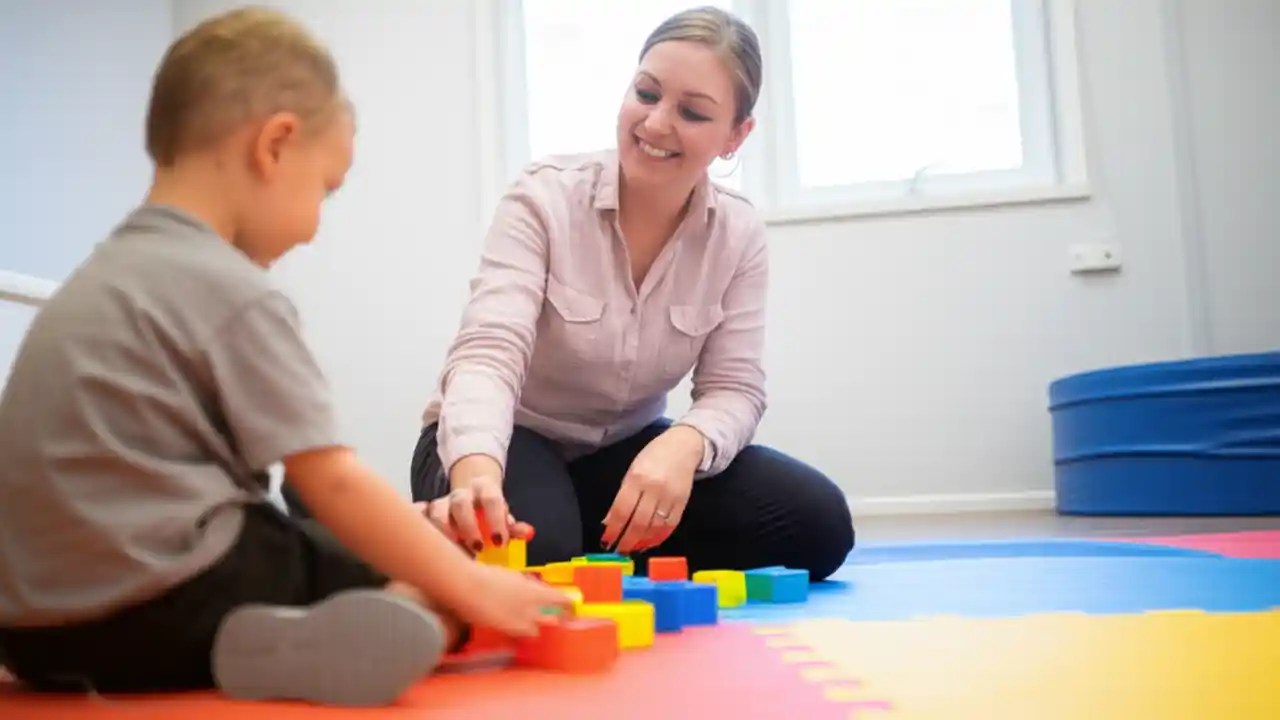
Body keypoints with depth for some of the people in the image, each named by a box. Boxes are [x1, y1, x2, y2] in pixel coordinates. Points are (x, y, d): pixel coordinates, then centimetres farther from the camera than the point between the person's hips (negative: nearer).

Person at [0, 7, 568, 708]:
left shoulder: (104, 274, 14)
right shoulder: (232, 291, -14)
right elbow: (332, 485, -14)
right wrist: (471, 587, -5)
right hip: (163, 607, -9)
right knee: (437, 593, -1)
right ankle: (309, 645, -23)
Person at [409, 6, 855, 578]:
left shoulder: (739, 236, -8)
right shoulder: (544, 198, -20)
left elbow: (733, 388, -11)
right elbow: (489, 351, -32)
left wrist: (684, 444, -36)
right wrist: (476, 473, -54)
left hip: (625, 449, 4)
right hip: (510, 439, -3)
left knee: (816, 522, -15)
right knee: (526, 553, -37)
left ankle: (601, 560, 0)